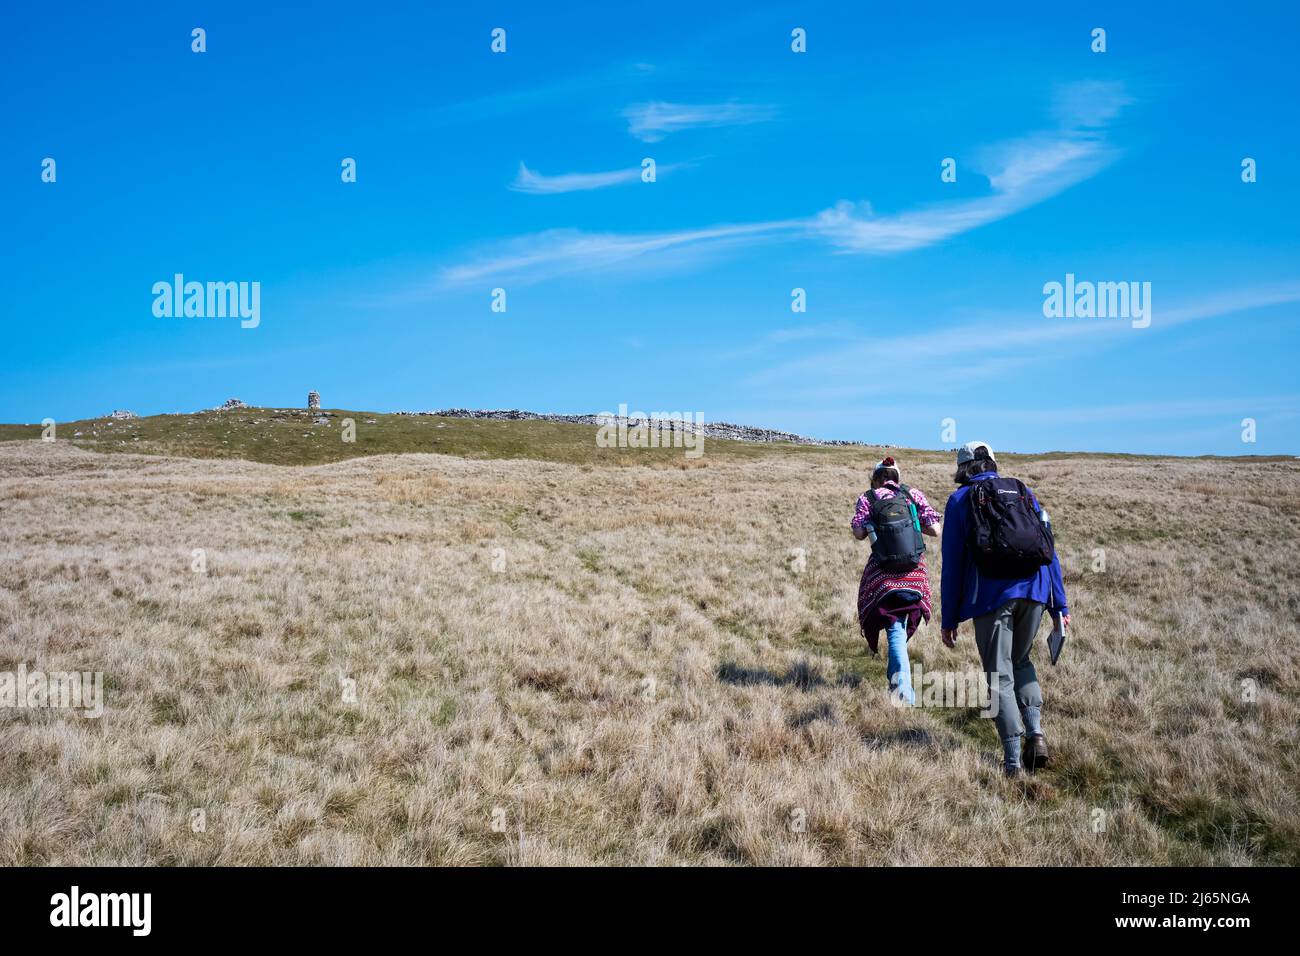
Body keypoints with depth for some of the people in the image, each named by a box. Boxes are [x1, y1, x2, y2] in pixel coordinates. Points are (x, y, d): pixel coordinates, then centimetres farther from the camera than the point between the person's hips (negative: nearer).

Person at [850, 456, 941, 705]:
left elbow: (859, 533, -6)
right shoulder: (914, 495, 8)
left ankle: (903, 684, -19)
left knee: (894, 628, -2)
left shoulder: (867, 498, 6)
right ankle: (895, 673, 29)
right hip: (914, 571, 2)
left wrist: (873, 524, 15)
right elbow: (935, 530, 2)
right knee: (902, 621, 22)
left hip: (882, 573, -2)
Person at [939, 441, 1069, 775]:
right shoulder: (1023, 492, 16)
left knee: (999, 676, 5)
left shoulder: (961, 500, 6)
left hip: (992, 595, -4)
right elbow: (1049, 550, 12)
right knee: (1021, 662, 24)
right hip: (1034, 591, 4)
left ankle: (1013, 760, 2)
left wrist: (948, 619, 5)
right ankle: (1035, 731, 6)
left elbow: (952, 563, 2)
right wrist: (1059, 605, 14)